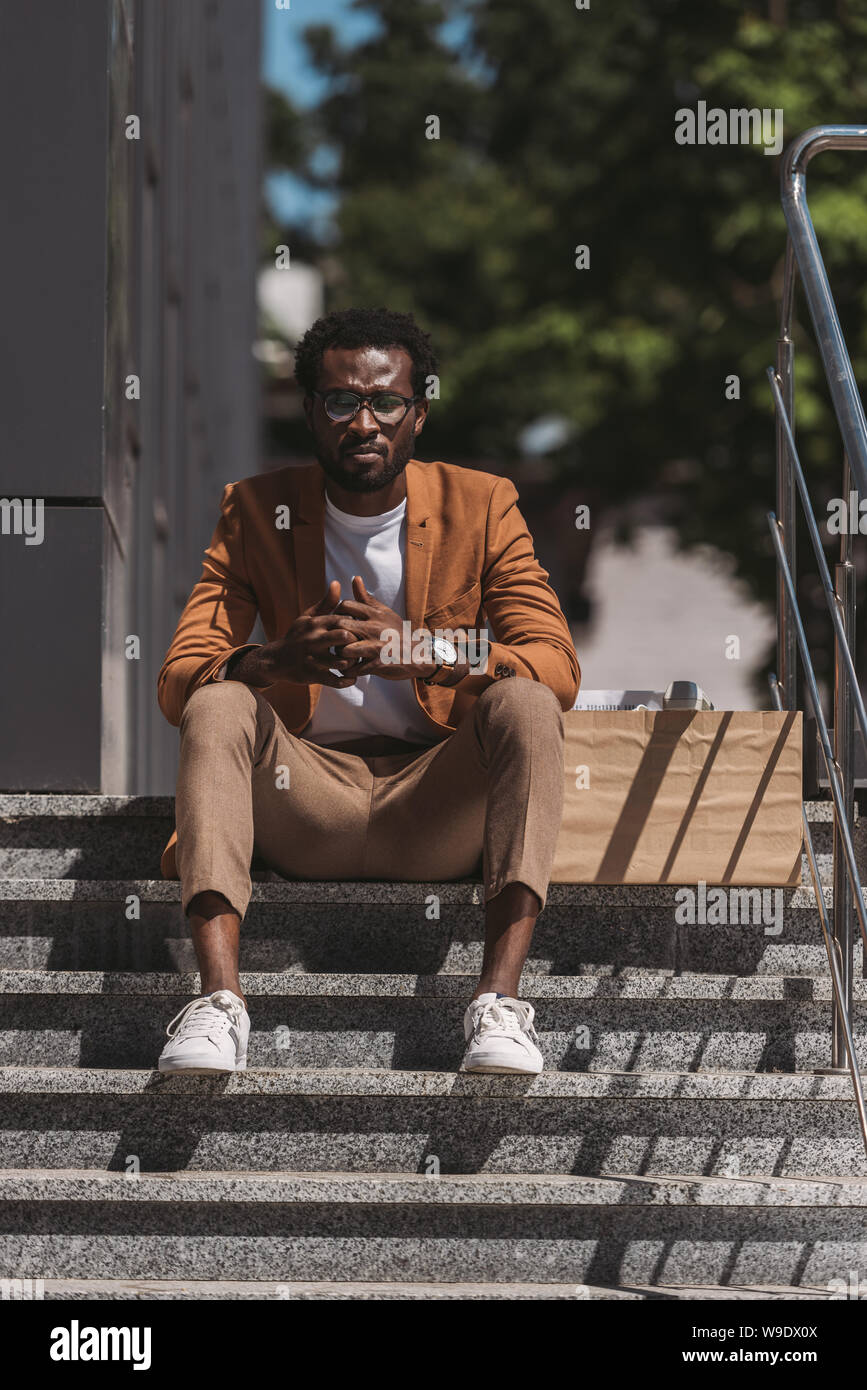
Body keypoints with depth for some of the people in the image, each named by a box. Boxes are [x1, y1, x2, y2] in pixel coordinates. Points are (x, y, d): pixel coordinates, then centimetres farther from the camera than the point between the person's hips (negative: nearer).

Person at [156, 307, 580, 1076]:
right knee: (217, 705, -27)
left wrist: (416, 651, -28)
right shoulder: (256, 512, 4)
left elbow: (558, 667, -10)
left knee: (525, 704, -29)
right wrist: (276, 659, -30)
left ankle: (500, 998, -41)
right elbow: (177, 680, -5)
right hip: (309, 800, 1)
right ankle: (219, 1000, -42)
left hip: (437, 804, -1)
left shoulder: (481, 506, 2)